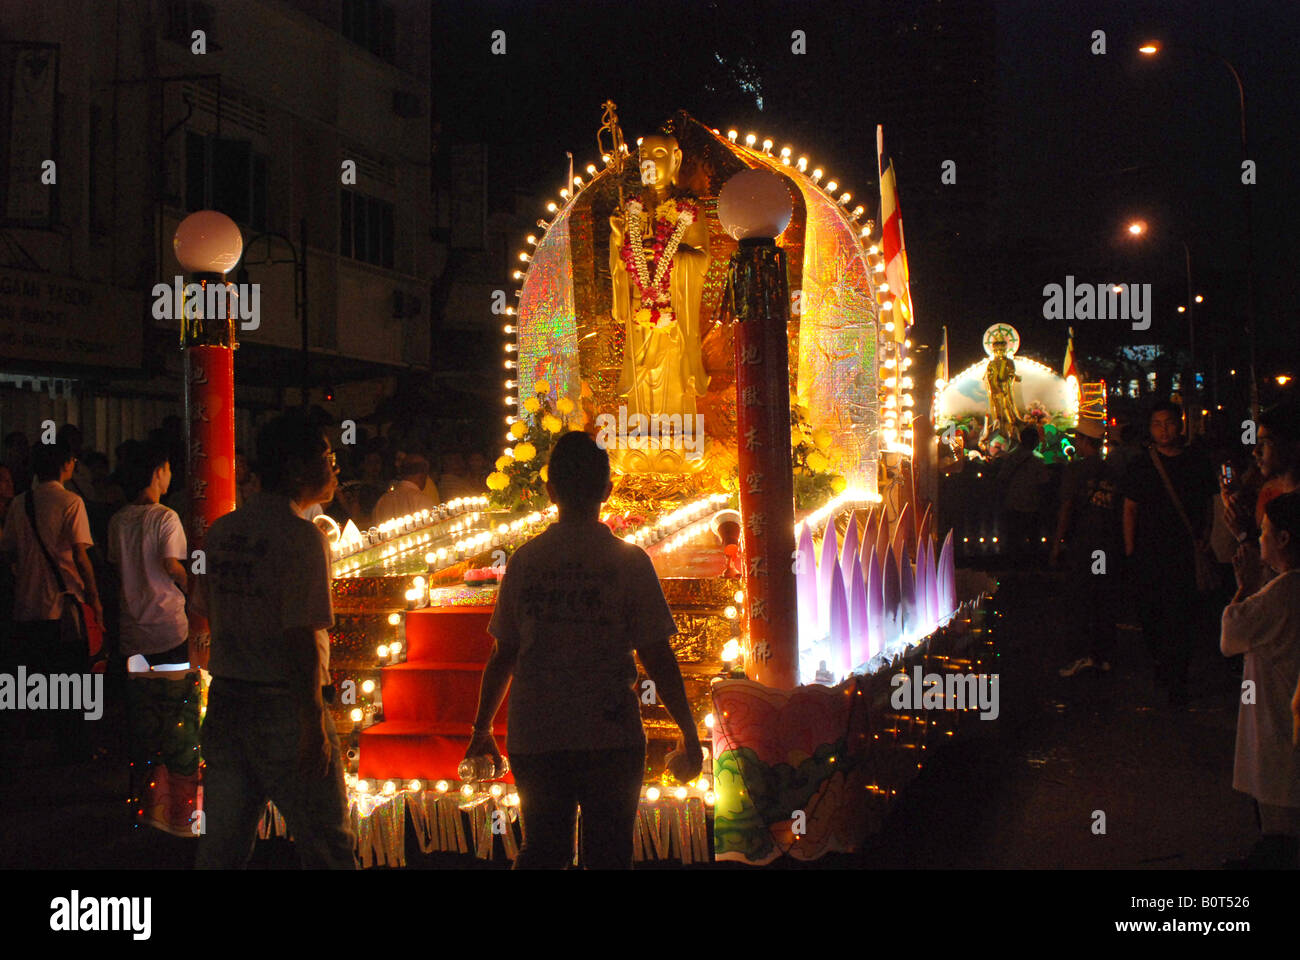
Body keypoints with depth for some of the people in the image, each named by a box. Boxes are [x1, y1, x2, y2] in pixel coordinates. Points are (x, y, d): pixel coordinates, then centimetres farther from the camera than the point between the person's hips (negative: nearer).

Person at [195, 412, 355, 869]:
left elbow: (212, 619, 15)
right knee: (326, 846, 3)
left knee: (221, 845, 11)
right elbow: (300, 637, -18)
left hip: (223, 702, 7)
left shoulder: (221, 532, 10)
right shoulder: (301, 536, -13)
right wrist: (314, 723, -16)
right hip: (284, 708, -7)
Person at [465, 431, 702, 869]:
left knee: (541, 852, 14)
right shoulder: (630, 562, -4)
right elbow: (657, 660, -5)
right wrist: (690, 734, 5)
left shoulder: (524, 560, 3)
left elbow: (502, 657, 6)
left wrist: (482, 729, 18)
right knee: (608, 854, 5)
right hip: (611, 738, -3)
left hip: (534, 738, 3)